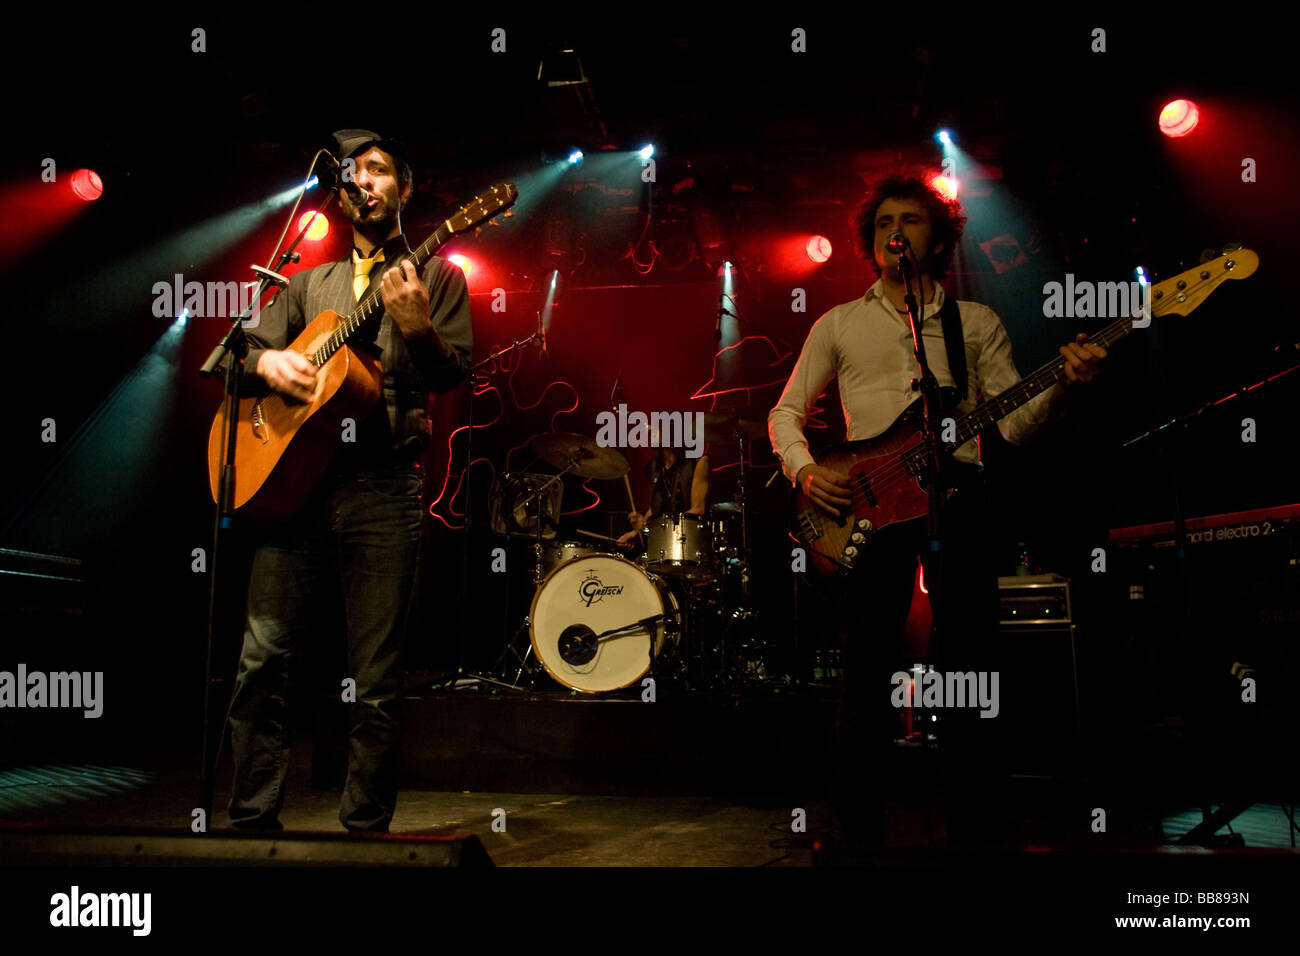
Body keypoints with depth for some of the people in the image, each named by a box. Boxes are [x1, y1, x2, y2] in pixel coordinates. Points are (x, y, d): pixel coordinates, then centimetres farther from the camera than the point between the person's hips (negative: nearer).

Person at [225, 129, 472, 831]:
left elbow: (451, 375, 0)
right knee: (262, 656, -4)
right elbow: (243, 353, 21)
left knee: (375, 684, -2)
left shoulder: (436, 274, 12)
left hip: (384, 489, -3)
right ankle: (252, 821, 6)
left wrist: (416, 327, -20)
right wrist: (268, 363, -2)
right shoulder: (310, 285, 23)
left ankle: (364, 830, 9)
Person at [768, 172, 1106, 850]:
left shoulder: (977, 323, 17)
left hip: (957, 494, 1)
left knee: (968, 671, -1)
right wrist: (805, 470, -2)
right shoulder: (839, 324, 17)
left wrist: (1063, 382, -10)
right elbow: (786, 411, 17)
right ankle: (859, 833, 5)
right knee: (868, 680, -5)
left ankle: (970, 832, 9)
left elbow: (1012, 422, 9)